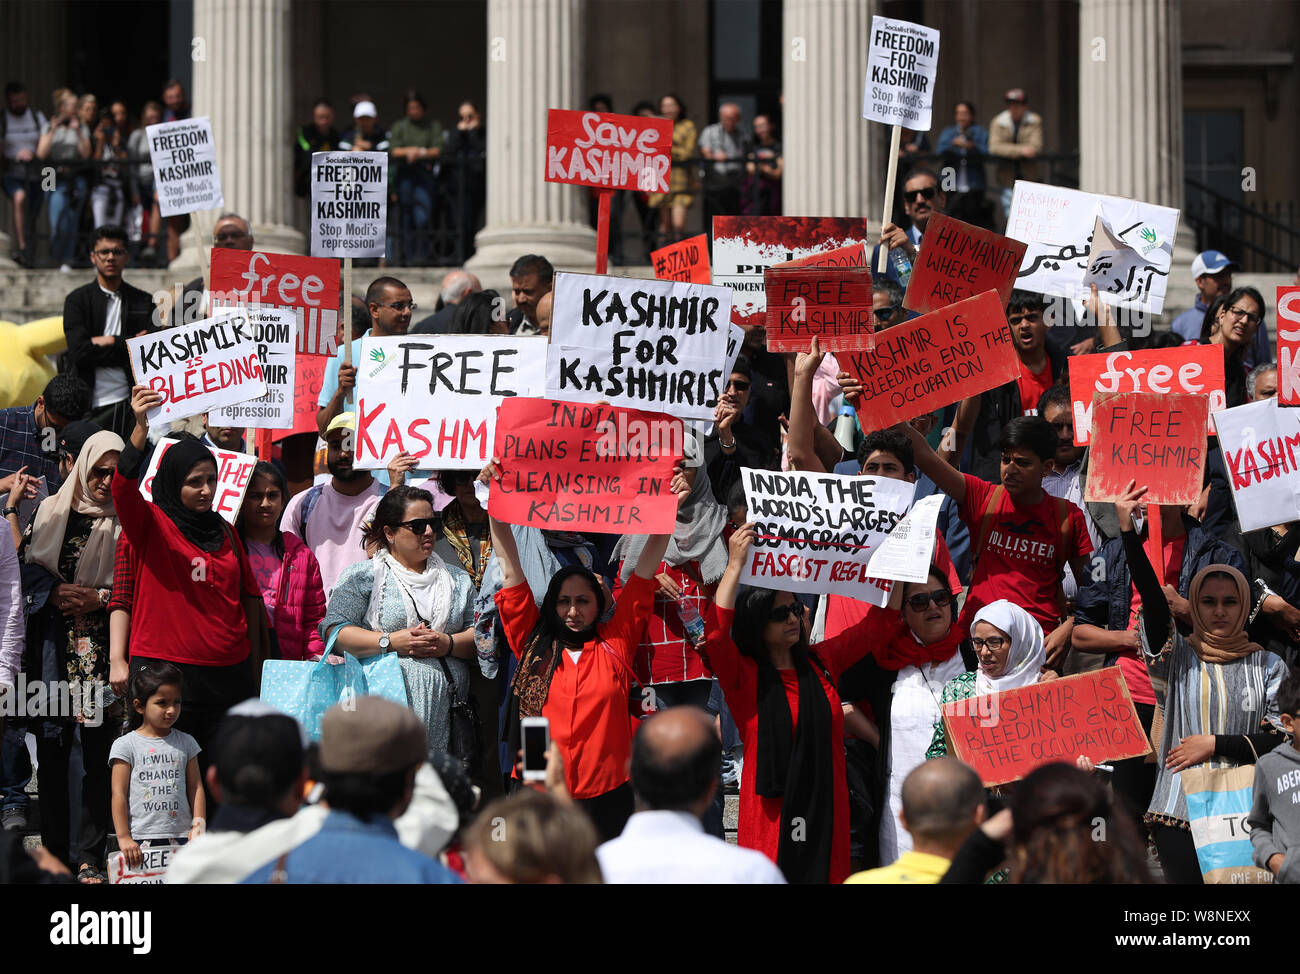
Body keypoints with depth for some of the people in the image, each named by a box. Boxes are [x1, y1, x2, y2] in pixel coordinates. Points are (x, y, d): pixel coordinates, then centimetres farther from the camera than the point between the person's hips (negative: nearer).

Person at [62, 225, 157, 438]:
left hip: (131, 404, 1)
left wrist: (109, 342, -6)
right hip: (90, 404, -1)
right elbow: (80, 352, -6)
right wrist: (130, 344, -5)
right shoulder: (77, 300, 7)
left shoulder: (143, 302, 11)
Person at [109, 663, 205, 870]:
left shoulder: (186, 743, 12)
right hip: (140, 841, -2)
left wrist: (199, 825, 0)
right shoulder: (125, 746, 2)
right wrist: (124, 837, -7)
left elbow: (196, 788, 12)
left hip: (181, 837, 2)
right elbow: (119, 794, -1)